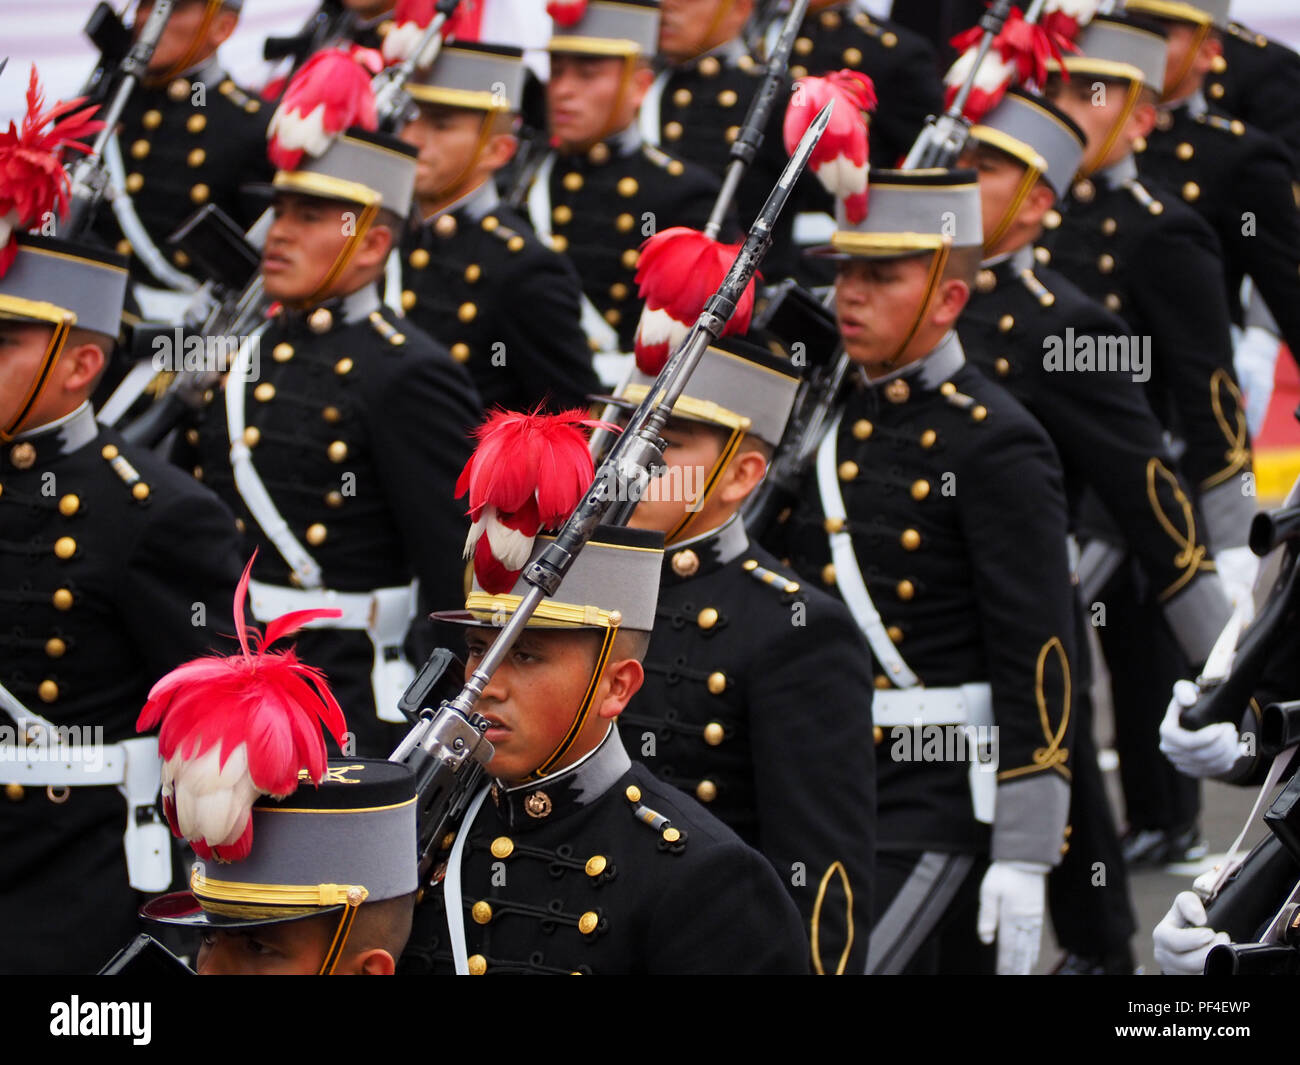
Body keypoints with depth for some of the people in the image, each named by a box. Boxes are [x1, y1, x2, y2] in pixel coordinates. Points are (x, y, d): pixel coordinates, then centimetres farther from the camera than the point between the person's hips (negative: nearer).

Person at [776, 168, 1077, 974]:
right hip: (829, 790, 7)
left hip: (941, 796, -7)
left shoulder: (997, 446, -11)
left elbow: (1039, 665, -14)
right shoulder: (825, 424, 10)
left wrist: (1025, 855, -17)